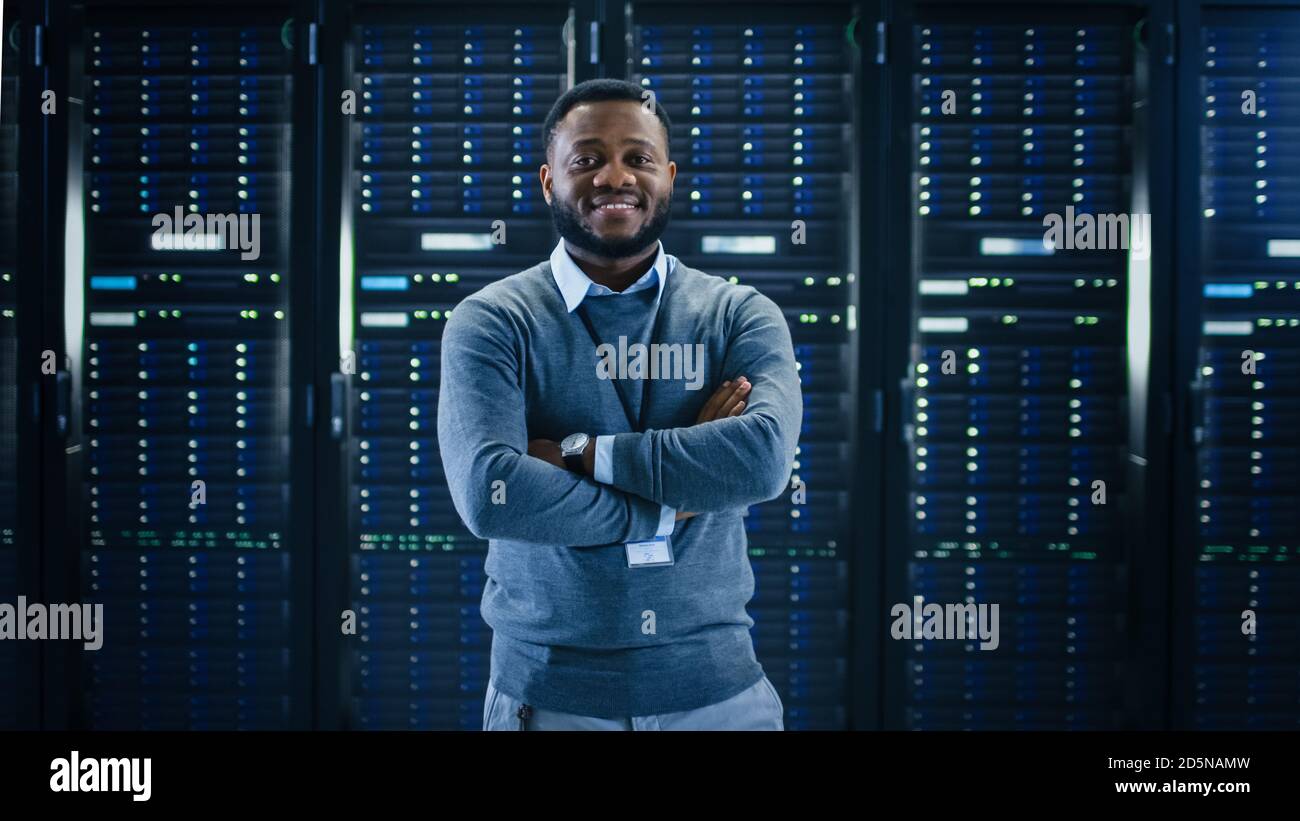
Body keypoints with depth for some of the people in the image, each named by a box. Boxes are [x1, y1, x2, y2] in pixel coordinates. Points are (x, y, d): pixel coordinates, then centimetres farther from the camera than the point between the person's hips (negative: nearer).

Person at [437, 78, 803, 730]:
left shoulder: (741, 315, 0)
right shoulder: (489, 323, -4)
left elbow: (765, 457, -18)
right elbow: (487, 493, -19)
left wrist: (580, 453, -17)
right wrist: (671, 502, -15)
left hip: (717, 687, 2)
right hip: (548, 692, -1)